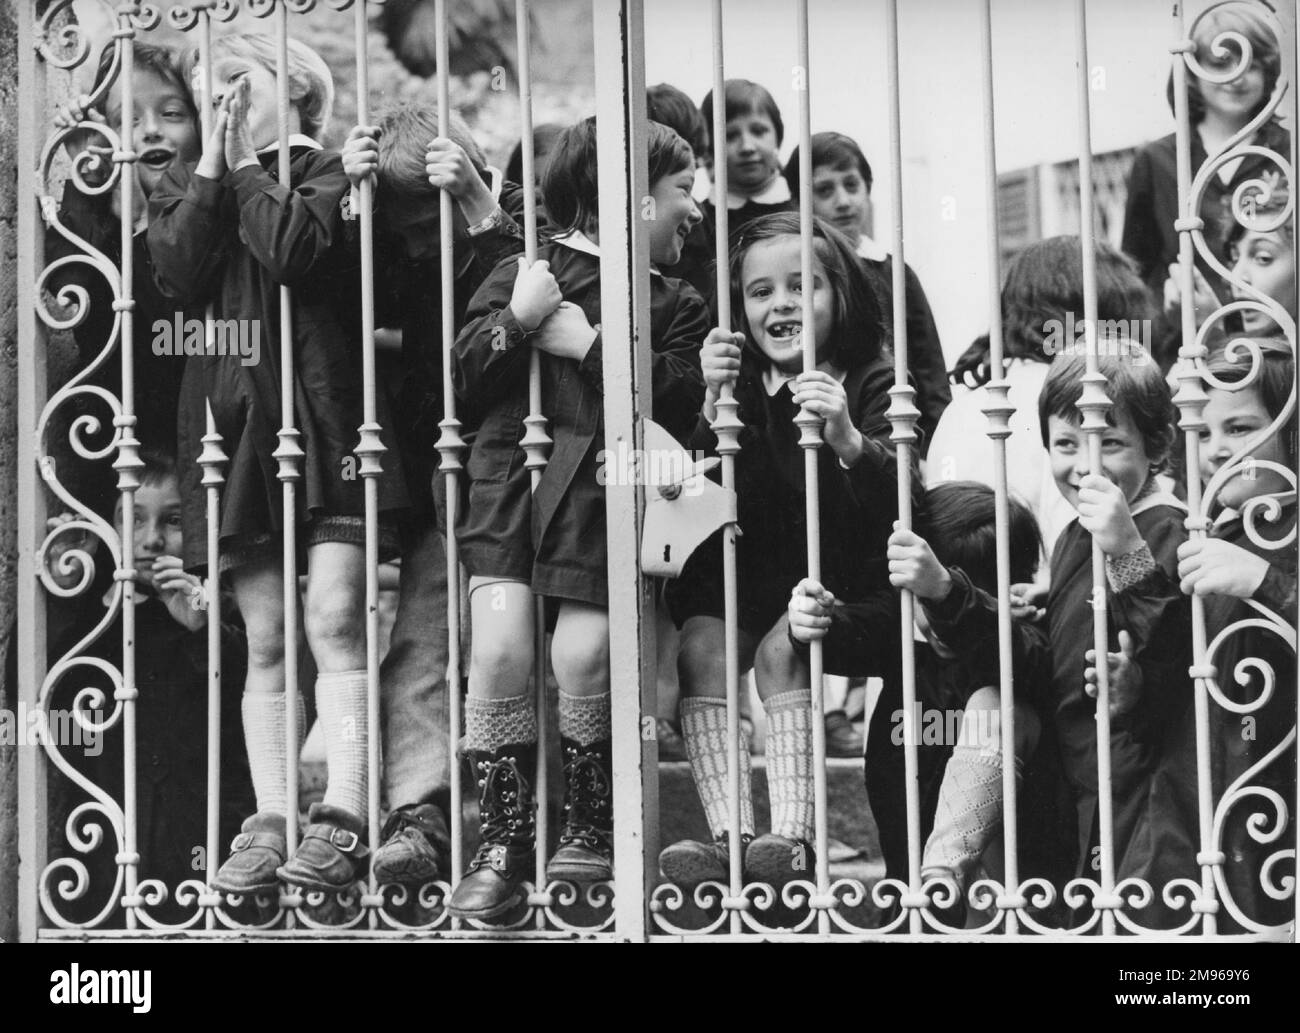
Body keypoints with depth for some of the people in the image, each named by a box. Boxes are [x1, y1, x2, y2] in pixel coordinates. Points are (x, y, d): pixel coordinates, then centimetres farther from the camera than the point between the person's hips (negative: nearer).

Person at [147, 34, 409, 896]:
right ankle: (271, 824, 6)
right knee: (267, 643, 5)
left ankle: (343, 822, -11)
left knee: (334, 624, -10)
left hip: (320, 420, -4)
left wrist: (249, 164, -4)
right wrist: (214, 163, -2)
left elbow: (293, 249, -15)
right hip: (233, 426, 4)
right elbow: (180, 272, -3)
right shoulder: (189, 186, 17)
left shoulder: (329, 171, 5)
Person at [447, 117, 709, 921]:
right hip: (510, 476, 0)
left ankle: (594, 831, 14)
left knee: (583, 657, -11)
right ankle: (504, 845, -1)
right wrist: (517, 320, -9)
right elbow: (465, 379, 6)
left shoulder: (674, 302, 14)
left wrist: (590, 344, -8)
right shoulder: (518, 273, 14)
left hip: (601, 490, 0)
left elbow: (680, 396, -4)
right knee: (499, 650, -14)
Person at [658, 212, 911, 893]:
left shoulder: (871, 382, -7)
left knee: (780, 648, -28)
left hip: (851, 578, -4)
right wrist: (713, 404, -22)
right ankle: (730, 834, -24)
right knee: (701, 646, -20)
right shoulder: (740, 382, 5)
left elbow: (899, 497, -22)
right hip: (759, 572, 4)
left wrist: (847, 439, -42)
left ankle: (793, 835, -28)